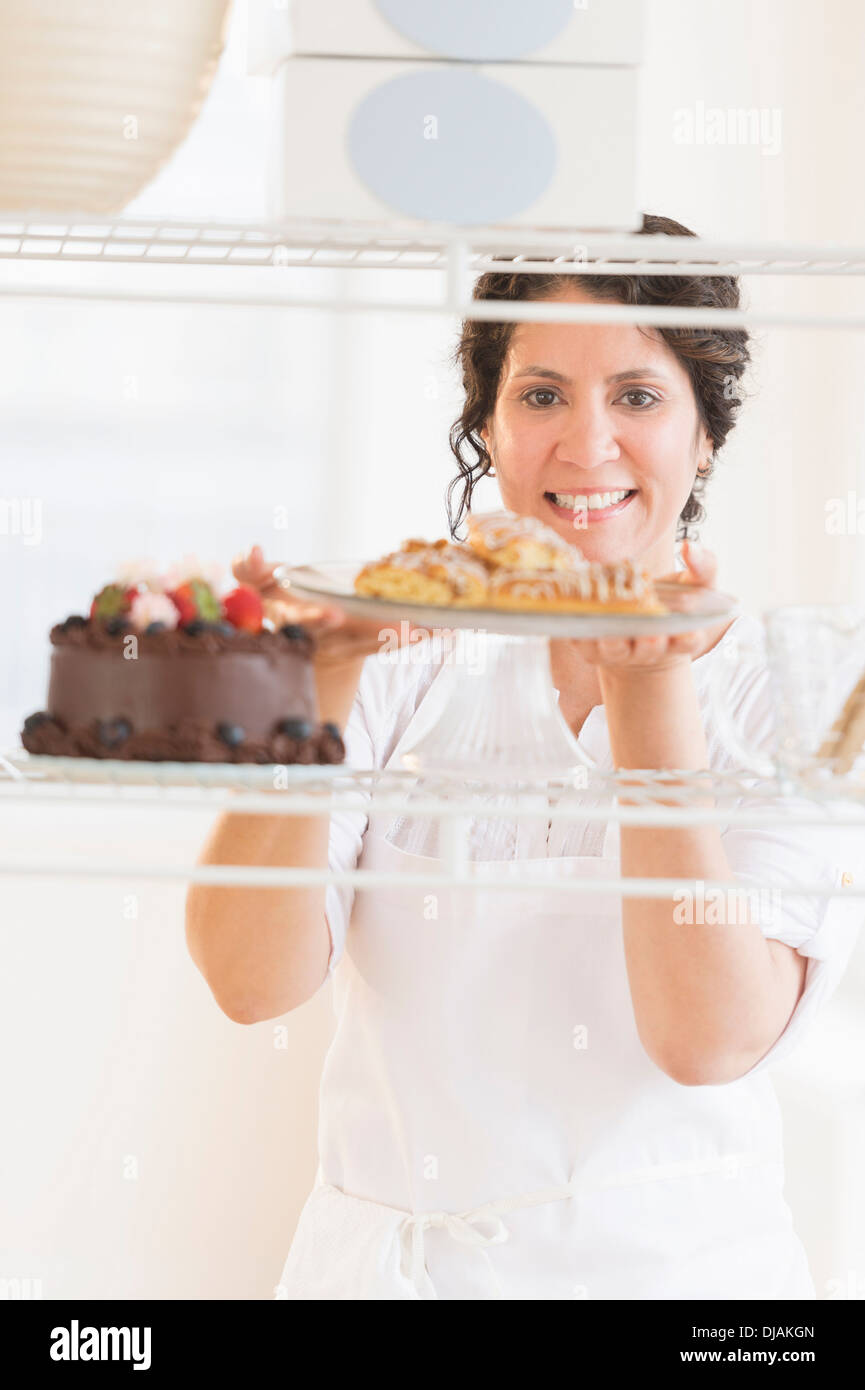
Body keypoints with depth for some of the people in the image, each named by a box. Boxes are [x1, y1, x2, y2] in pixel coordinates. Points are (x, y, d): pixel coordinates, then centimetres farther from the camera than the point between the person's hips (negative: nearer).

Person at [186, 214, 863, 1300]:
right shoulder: (398, 662, 4)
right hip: (379, 1257, 1)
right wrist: (312, 687, -17)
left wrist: (648, 693, -17)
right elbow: (251, 982, -7)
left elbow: (711, 1040, -12)